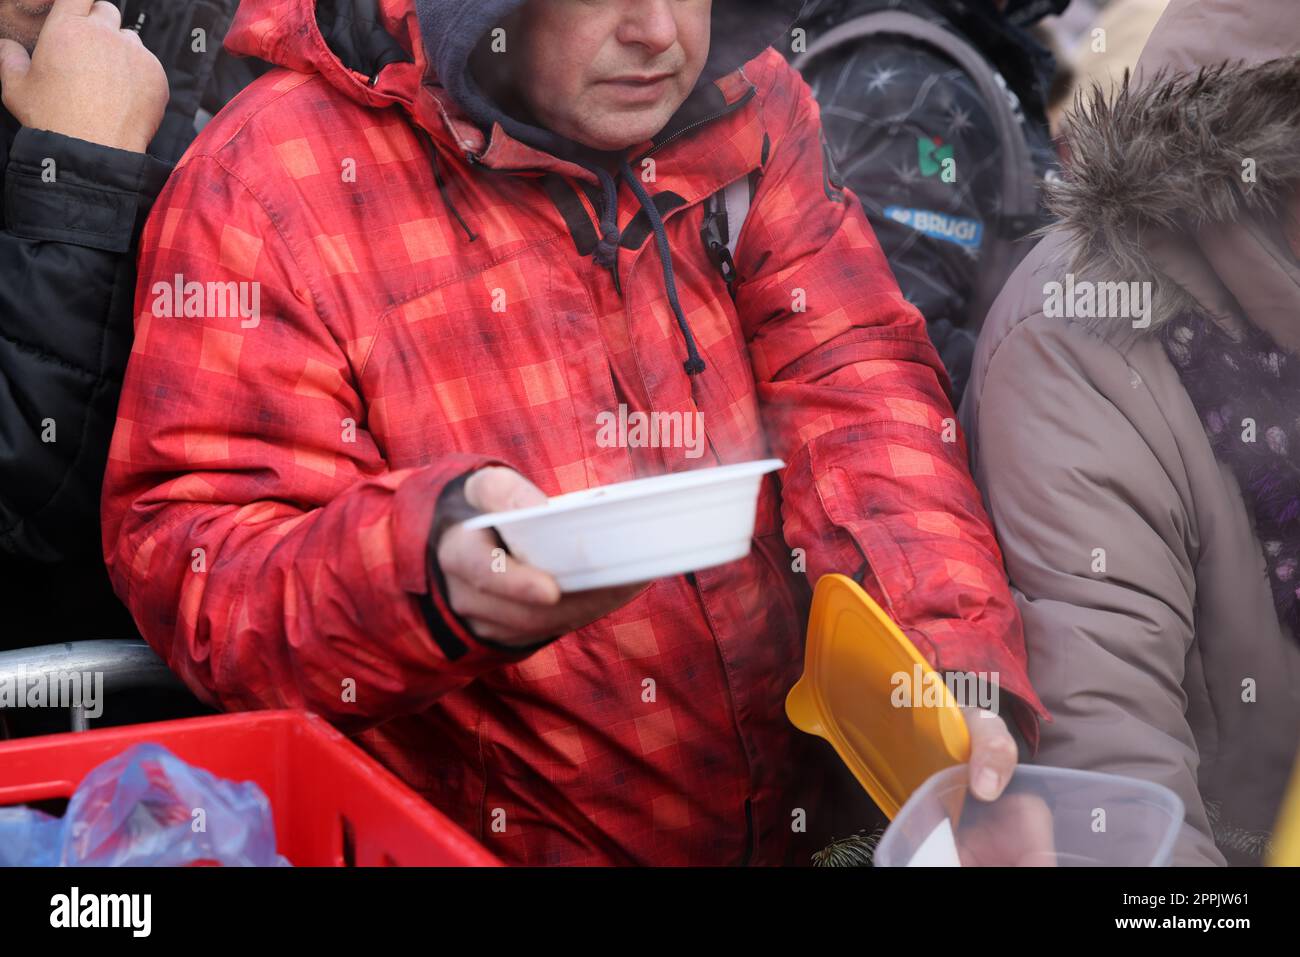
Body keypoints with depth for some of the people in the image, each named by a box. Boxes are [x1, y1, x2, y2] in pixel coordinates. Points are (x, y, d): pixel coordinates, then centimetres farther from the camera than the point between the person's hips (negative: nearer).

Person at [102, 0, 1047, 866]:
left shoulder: (747, 112, 5)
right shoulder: (271, 179, -9)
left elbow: (859, 398, -3)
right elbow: (186, 563, -13)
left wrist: (954, 672, -20)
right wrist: (429, 565, -34)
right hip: (478, 835, -1)